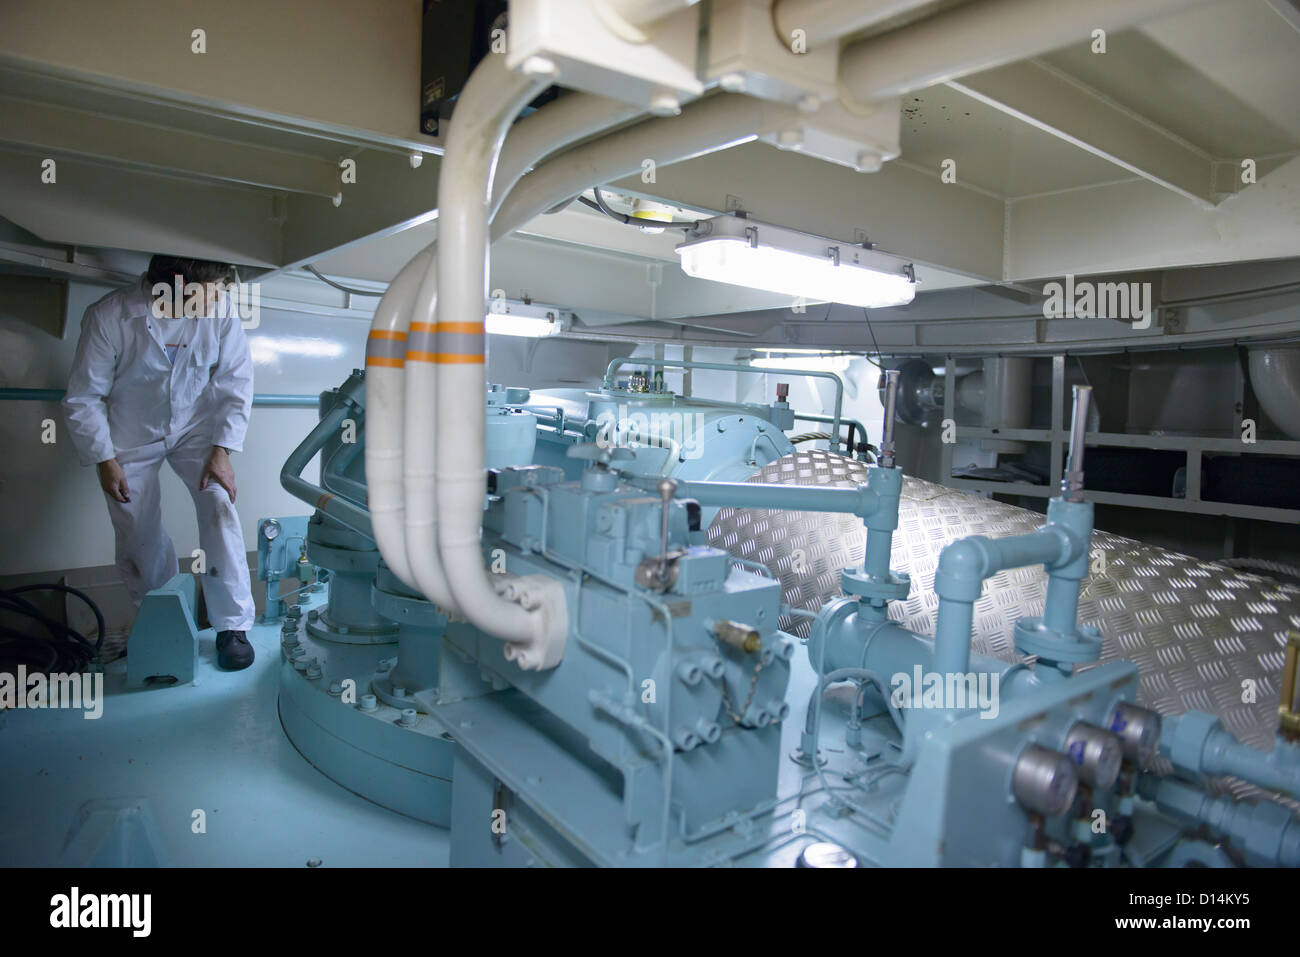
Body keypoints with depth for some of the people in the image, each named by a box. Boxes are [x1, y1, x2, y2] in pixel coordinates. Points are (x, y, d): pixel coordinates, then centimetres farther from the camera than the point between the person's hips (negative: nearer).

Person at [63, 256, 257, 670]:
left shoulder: (221, 313, -19)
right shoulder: (108, 317, -23)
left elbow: (235, 384, -9)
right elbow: (84, 397, -12)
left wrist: (222, 449, -13)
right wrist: (104, 460, -10)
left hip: (194, 424, 1)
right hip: (131, 434, -1)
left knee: (219, 508, -16)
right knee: (138, 533, 2)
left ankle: (232, 626, -5)